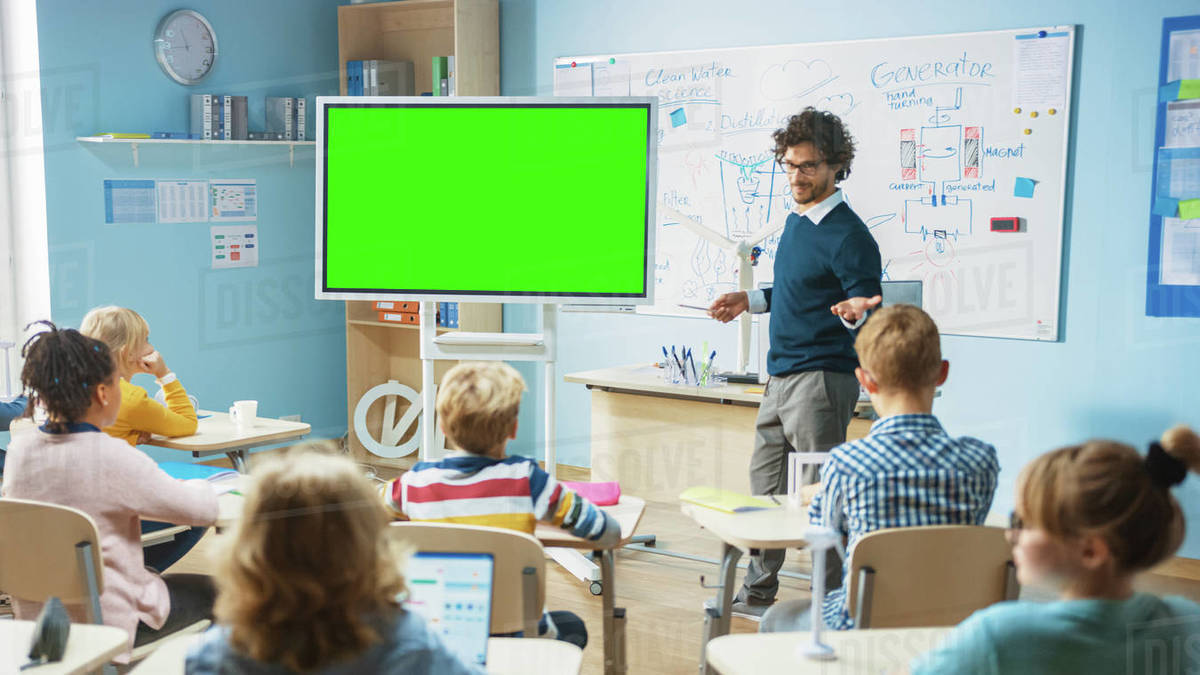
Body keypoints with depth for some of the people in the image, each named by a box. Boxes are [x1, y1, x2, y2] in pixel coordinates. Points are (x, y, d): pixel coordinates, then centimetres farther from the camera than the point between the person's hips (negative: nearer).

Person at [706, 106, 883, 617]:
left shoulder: (849, 236, -14)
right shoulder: (795, 221, 14)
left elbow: (868, 315, -16)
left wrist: (856, 313, -37)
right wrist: (749, 300, 22)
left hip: (822, 379, -9)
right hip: (781, 377, 9)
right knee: (765, 487, 16)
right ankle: (757, 593, 29)